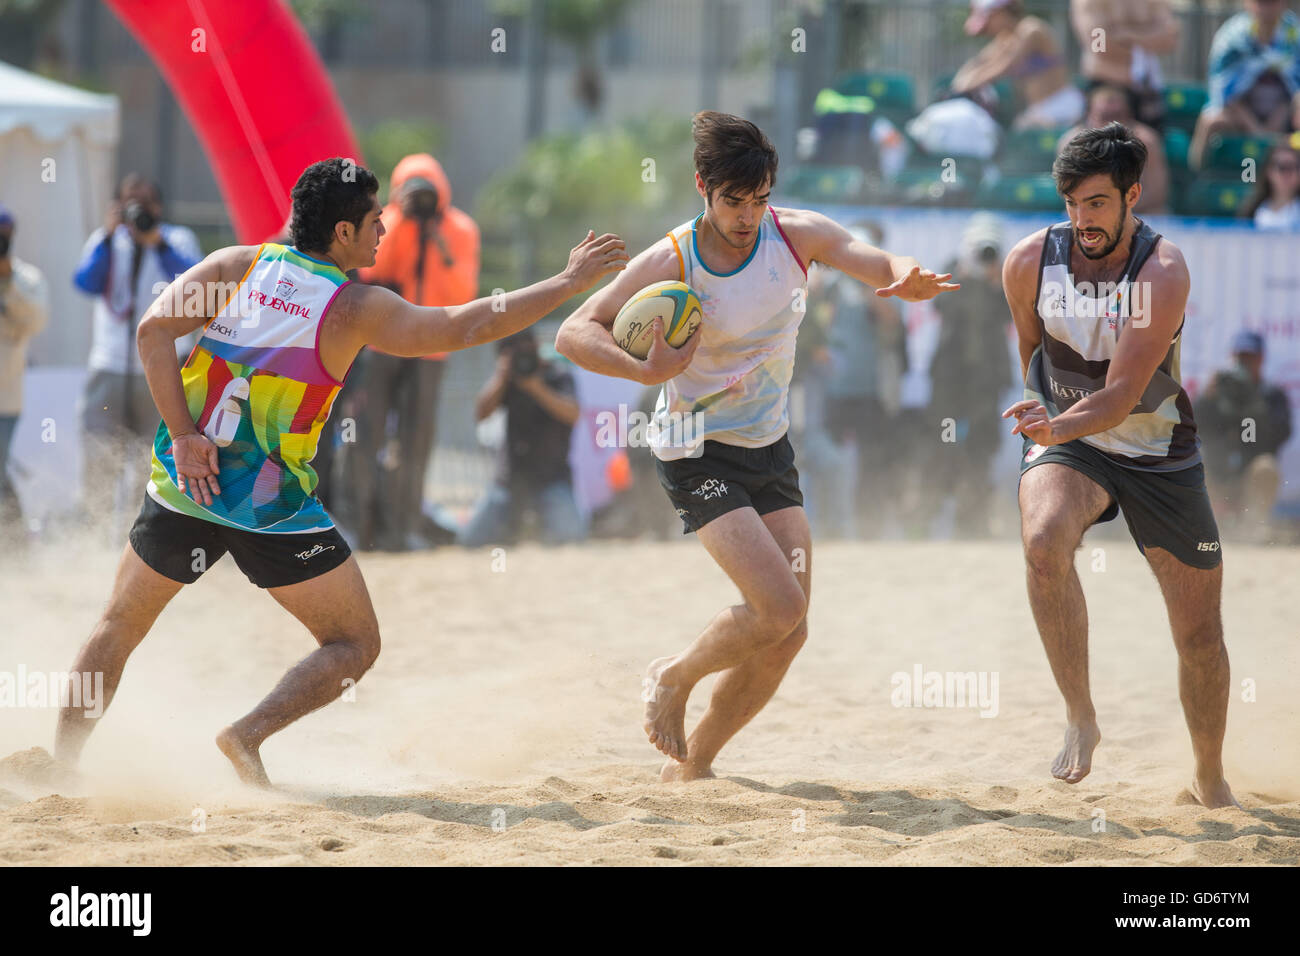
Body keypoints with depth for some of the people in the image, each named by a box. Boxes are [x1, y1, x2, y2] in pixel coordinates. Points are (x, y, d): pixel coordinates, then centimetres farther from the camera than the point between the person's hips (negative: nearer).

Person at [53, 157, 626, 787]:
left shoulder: (237, 266, 4)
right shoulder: (355, 309, -6)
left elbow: (153, 330, -7)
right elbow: (470, 326, -7)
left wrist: (183, 434, -7)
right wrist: (570, 281, 0)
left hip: (187, 476, 4)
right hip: (274, 502, -4)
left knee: (121, 624, 22)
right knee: (355, 646, 8)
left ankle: (60, 759, 17)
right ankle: (248, 735, -10)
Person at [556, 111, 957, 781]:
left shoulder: (796, 235, -6)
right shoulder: (670, 263, -17)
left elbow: (885, 266, -15)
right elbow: (574, 333, -19)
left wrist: (910, 279, -39)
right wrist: (646, 370, -36)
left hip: (769, 446, 5)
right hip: (698, 451, -5)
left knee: (787, 635, 1)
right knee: (779, 606, -20)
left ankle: (692, 763, 18)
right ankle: (672, 679, 7)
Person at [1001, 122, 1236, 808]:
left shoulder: (1162, 273, -22)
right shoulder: (1031, 261, -12)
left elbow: (1121, 397, -29)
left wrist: (1060, 426, -45)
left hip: (1160, 455, -1)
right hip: (1063, 439, 1)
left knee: (1200, 635, 4)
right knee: (1043, 540, -34)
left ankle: (1210, 778, 28)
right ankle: (1080, 717, -21)